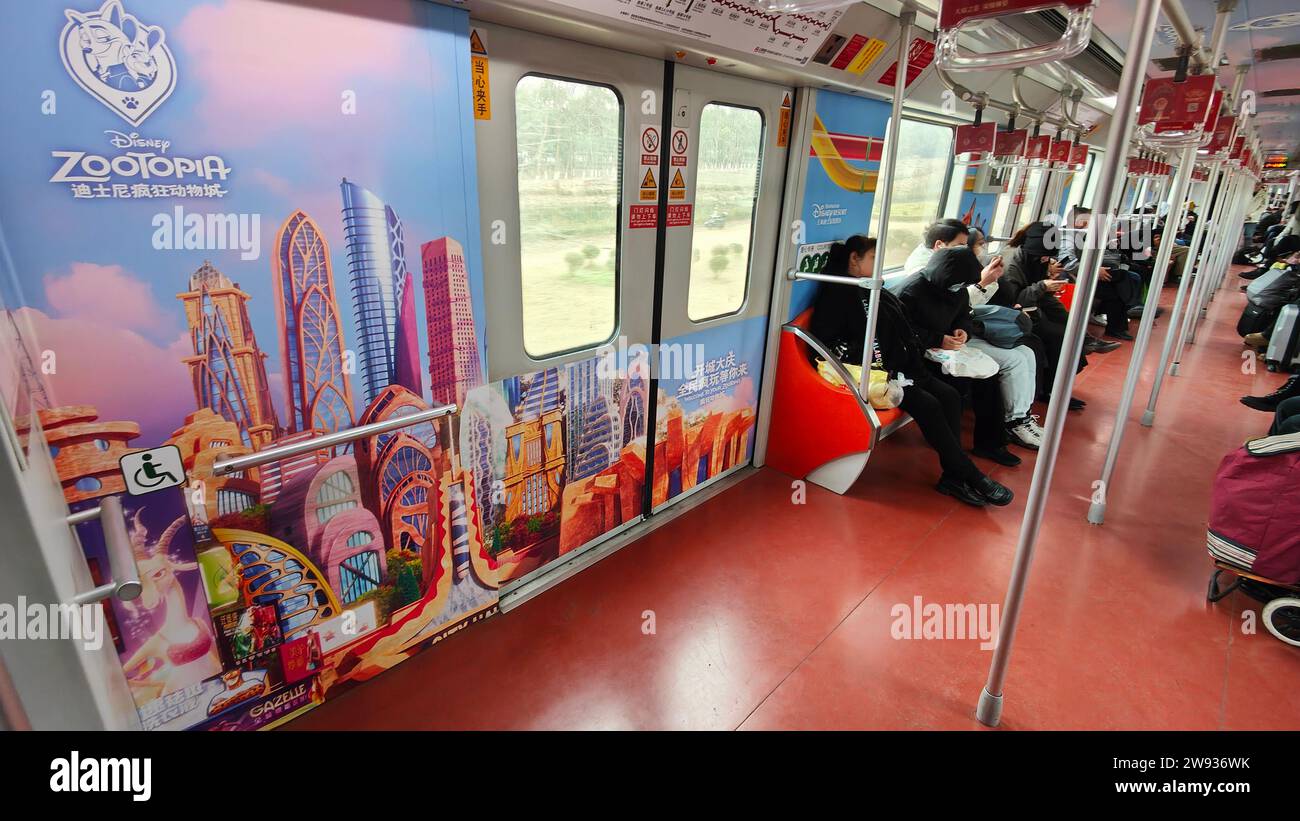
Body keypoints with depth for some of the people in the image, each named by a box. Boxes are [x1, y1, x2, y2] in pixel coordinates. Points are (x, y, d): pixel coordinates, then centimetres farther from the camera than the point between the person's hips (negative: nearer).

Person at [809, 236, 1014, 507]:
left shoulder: (872, 290, 17)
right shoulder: (837, 292, -8)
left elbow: (900, 332, 23)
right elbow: (824, 343, -19)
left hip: (899, 368, 9)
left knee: (949, 395, -9)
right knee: (928, 405, -20)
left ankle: (953, 476, -10)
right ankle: (971, 476, -8)